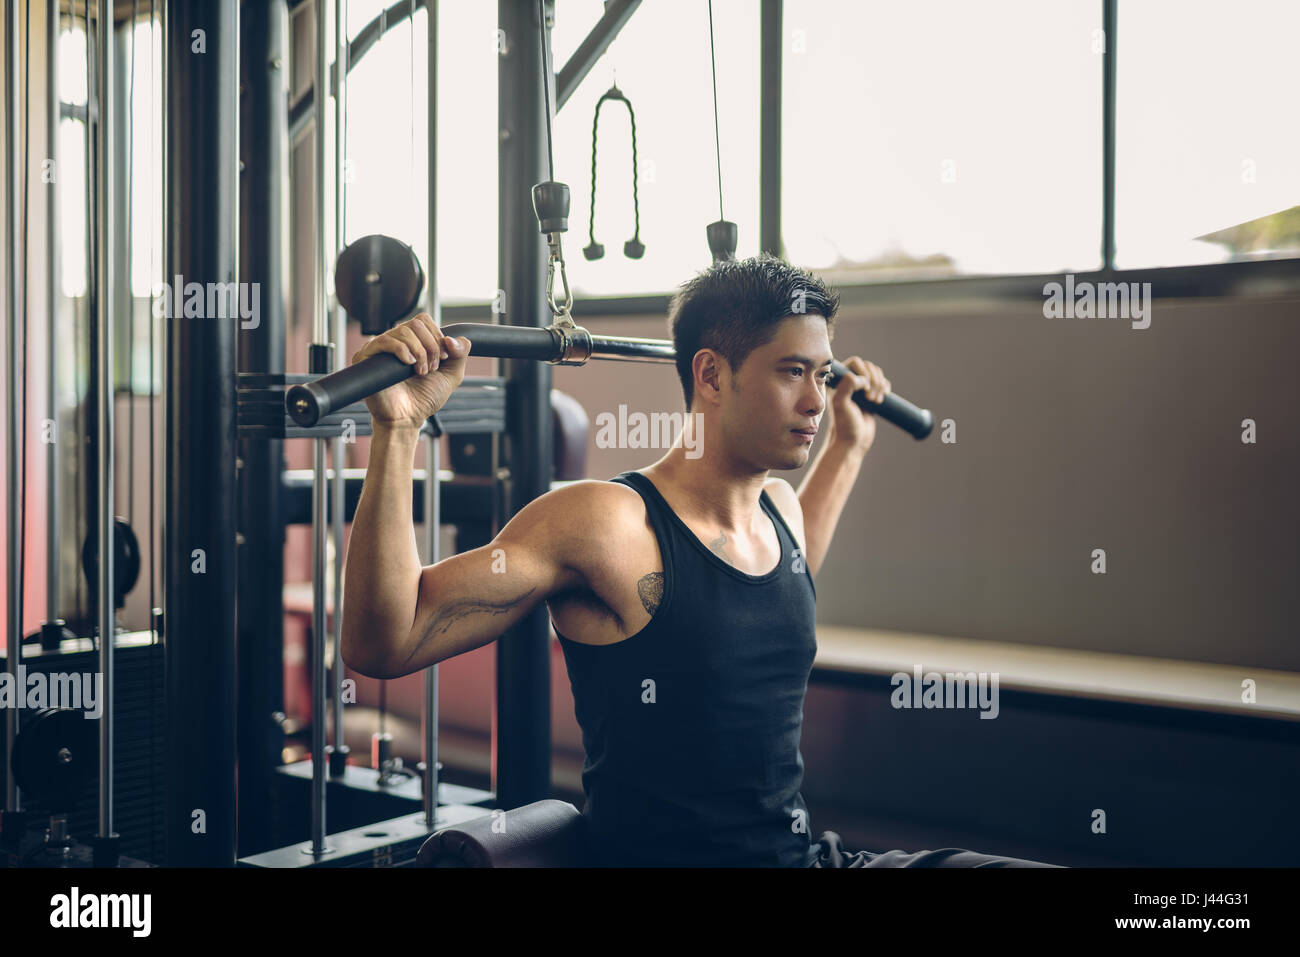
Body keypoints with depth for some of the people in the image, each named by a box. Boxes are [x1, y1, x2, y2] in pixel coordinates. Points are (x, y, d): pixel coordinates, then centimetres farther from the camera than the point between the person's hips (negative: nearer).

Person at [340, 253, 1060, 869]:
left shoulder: (778, 508, 9)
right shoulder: (607, 524, -15)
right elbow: (382, 643, -19)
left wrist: (848, 443, 34)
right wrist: (398, 427, -26)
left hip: (805, 851, 7)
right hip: (671, 851, -7)